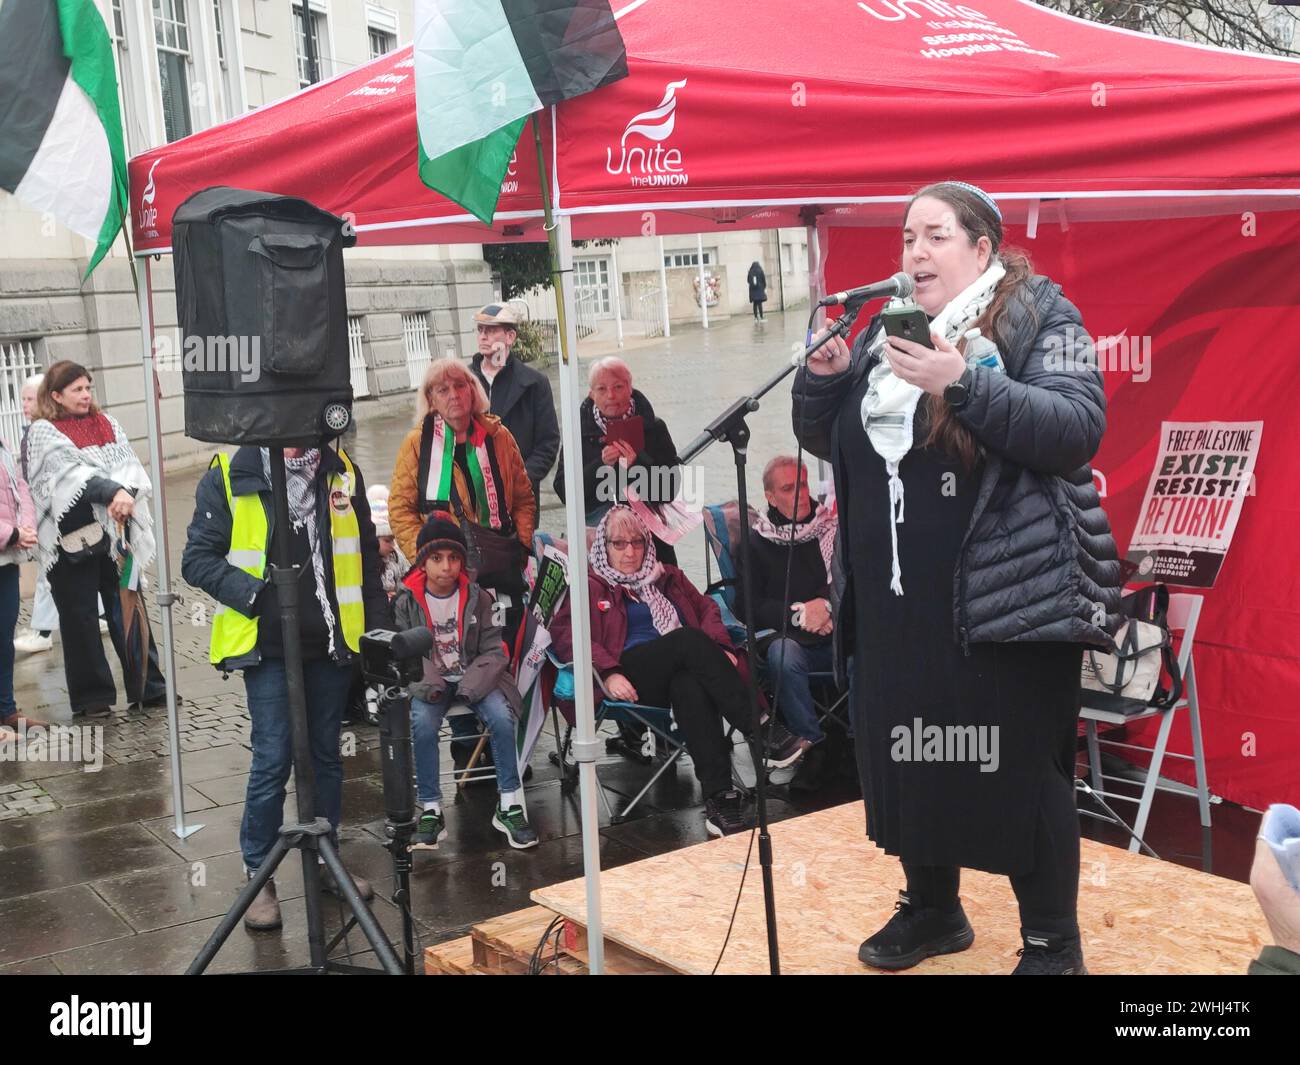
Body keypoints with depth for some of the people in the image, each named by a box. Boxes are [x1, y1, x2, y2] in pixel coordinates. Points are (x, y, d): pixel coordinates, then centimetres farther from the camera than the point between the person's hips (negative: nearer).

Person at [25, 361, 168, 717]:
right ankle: (92, 695, 14)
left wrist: (127, 493, -22)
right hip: (72, 538, -4)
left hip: (115, 533, 4)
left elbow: (128, 462, 0)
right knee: (80, 616, 5)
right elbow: (70, 471, -17)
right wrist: (113, 491, -29)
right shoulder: (43, 433, -3)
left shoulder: (107, 424, 12)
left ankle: (150, 686, 15)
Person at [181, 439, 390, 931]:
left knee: (326, 754, 15)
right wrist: (252, 592, -18)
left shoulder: (342, 472, 5)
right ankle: (259, 876, 13)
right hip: (267, 646, -3)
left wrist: (380, 629, 9)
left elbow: (366, 556, 12)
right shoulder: (228, 477, -6)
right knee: (273, 760, -4)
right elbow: (198, 558, -4)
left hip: (331, 642, 4)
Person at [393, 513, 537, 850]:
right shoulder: (406, 601, -2)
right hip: (429, 682, 0)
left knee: (501, 717, -27)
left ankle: (509, 806, -15)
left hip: (474, 678, 0)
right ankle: (430, 810, -17)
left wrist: (469, 687, -18)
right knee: (422, 724, -31)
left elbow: (494, 652, -3)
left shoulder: (478, 597, -2)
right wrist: (429, 684, -21)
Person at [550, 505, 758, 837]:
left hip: (684, 668, 3)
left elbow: (707, 608, 21)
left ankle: (719, 797, -49)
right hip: (633, 672, -3)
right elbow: (564, 633, 3)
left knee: (690, 687, -37)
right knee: (691, 639, -32)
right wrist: (607, 672, -14)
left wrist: (719, 649, -3)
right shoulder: (592, 587, 20)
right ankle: (760, 732, -40)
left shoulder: (669, 578, 32)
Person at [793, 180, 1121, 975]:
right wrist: (824, 375, -4)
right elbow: (824, 439, 16)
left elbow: (1078, 427, -18)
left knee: (1021, 771, 1)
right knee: (905, 759, 14)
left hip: (1008, 598, -6)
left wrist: (965, 384, -26)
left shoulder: (1039, 319, -4)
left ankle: (1053, 942, 18)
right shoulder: (885, 328, 13)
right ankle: (931, 910, 34)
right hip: (897, 603, 6)